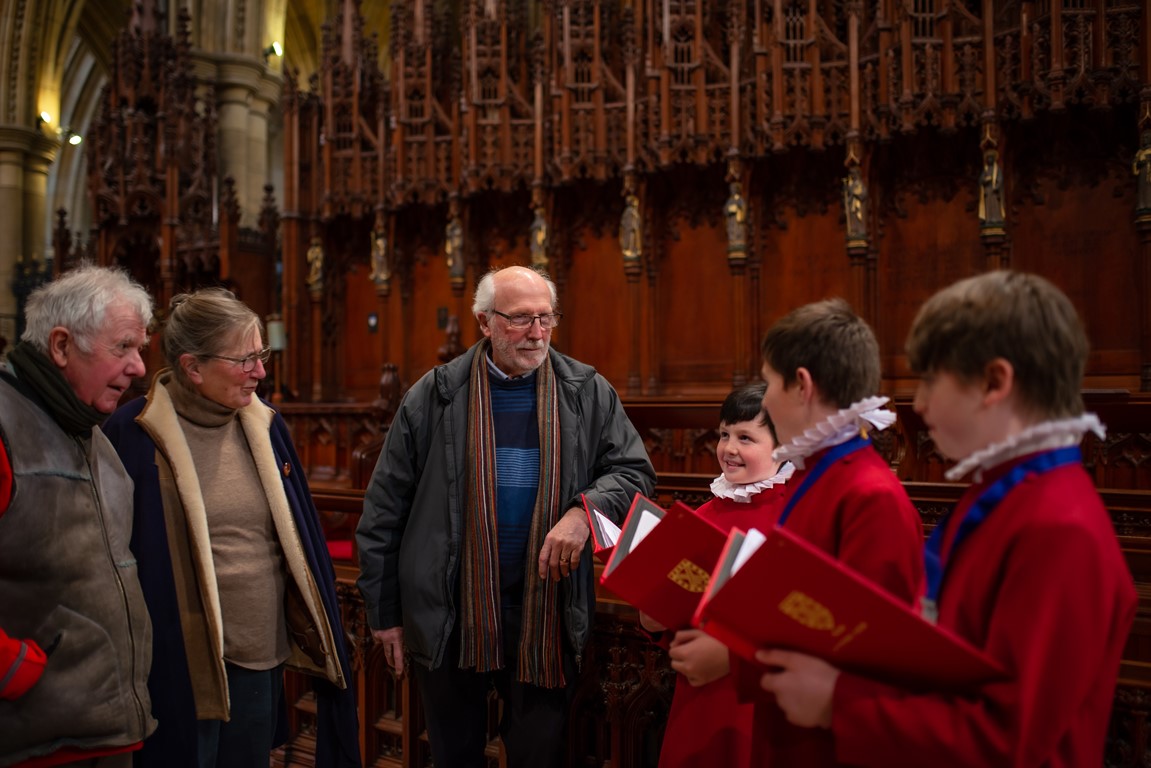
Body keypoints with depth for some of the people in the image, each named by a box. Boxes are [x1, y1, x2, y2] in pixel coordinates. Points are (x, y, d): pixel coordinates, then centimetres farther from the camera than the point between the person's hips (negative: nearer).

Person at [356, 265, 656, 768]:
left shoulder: (588, 392, 0)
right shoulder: (434, 395, -3)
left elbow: (634, 471, 0)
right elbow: (385, 509, 0)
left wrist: (584, 510, -20)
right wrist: (385, 611, 1)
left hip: (545, 614, 1)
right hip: (448, 617, 0)